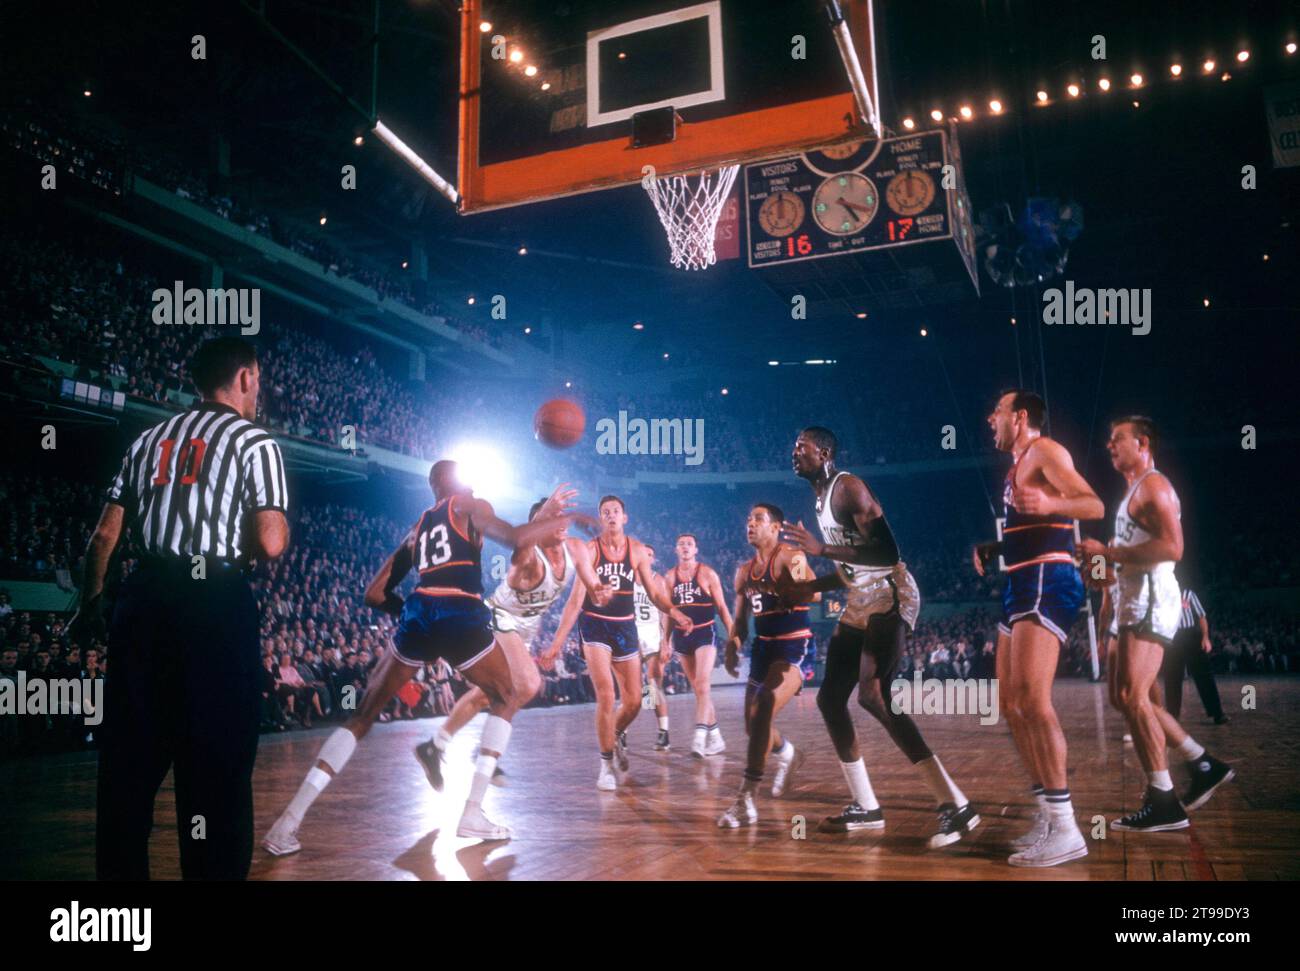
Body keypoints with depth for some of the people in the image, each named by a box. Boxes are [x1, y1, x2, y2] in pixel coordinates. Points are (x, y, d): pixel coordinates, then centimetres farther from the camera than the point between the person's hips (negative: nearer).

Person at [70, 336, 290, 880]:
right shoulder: (254, 441, -1)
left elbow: (105, 534, 15)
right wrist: (280, 525, 10)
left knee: (129, 757, 14)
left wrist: (91, 603, 25)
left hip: (144, 597, 6)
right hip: (214, 602, -6)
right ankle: (213, 870, 6)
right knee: (216, 763, 1)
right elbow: (270, 544, -12)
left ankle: (119, 871, 23)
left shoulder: (149, 439, 17)